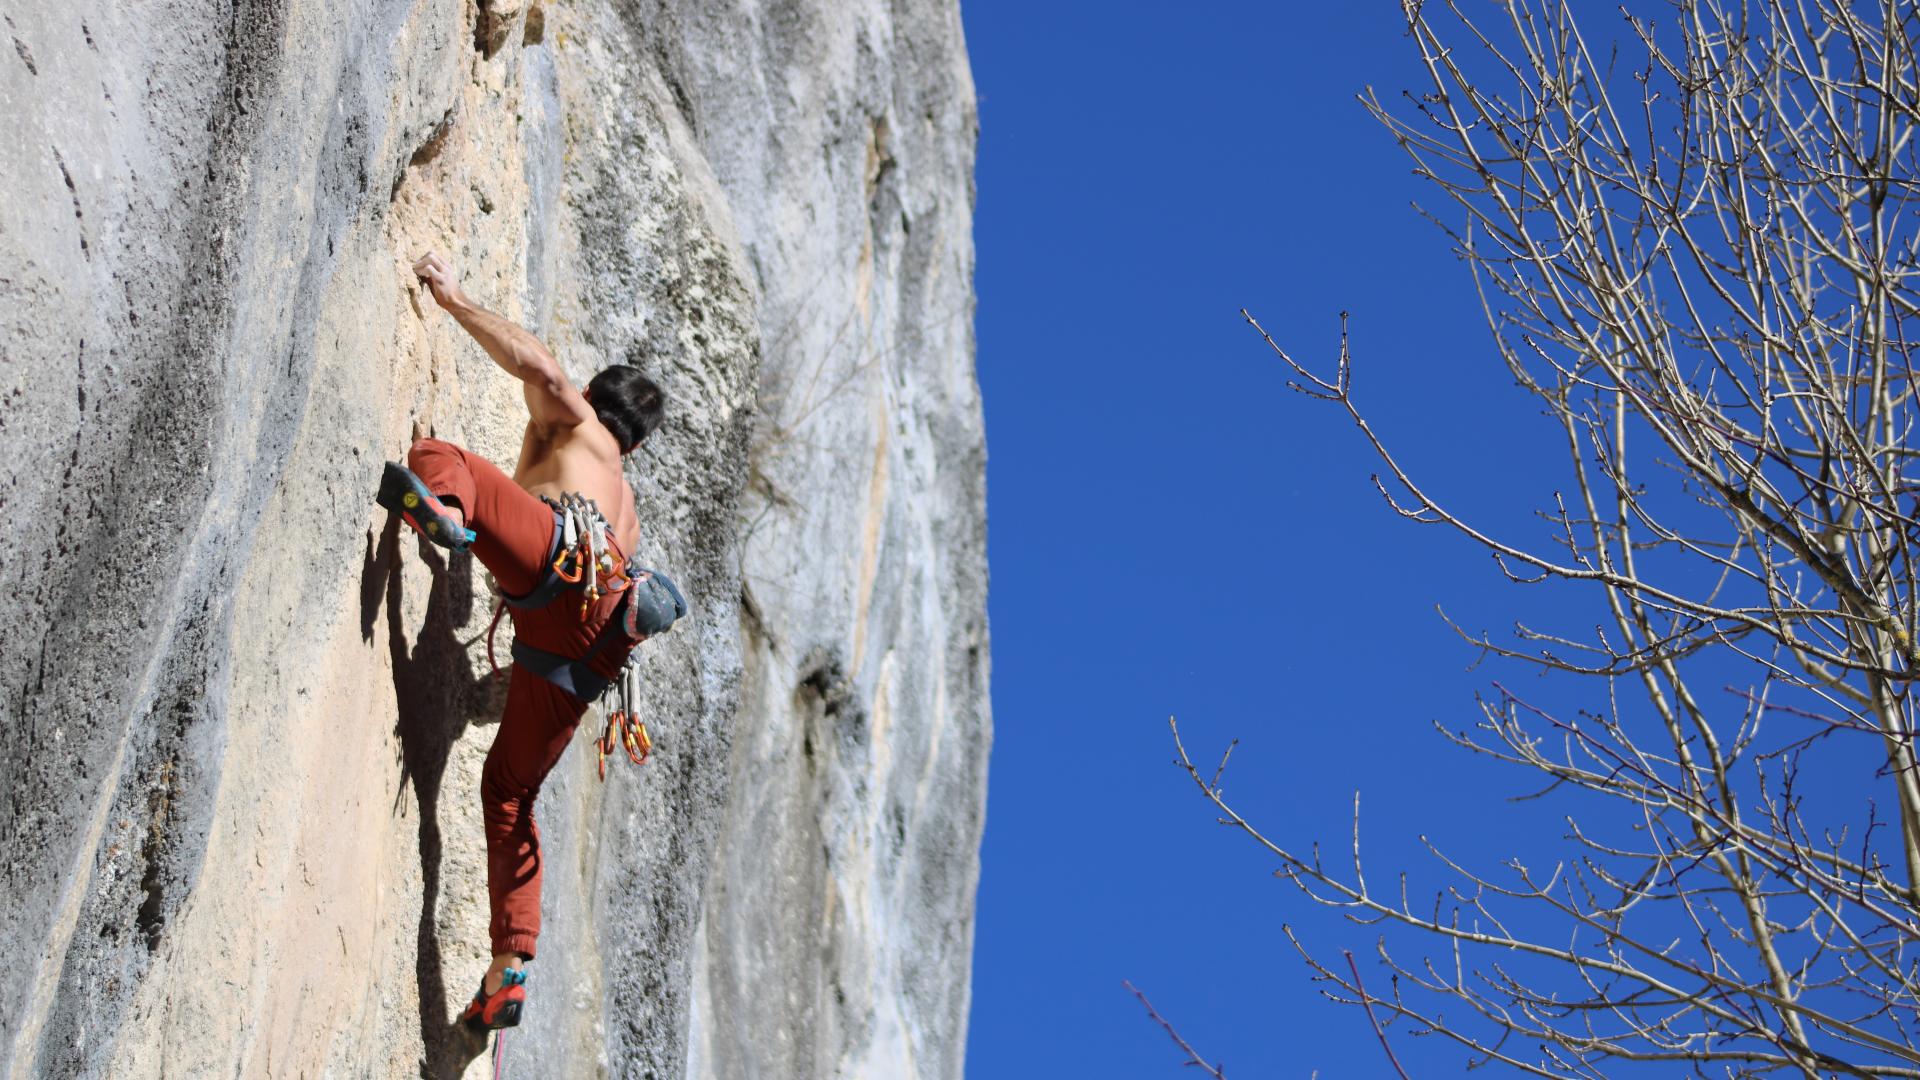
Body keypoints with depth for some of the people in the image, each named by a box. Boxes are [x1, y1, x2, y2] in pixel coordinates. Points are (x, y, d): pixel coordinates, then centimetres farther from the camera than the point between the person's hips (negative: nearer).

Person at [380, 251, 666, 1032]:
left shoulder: (577, 426, 28)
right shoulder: (626, 506, 46)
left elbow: (537, 364, 7)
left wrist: (453, 298, 14)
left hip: (564, 549, -7)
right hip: (584, 649, 7)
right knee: (509, 792, 11)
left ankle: (439, 504, -54)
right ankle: (508, 972, 4)